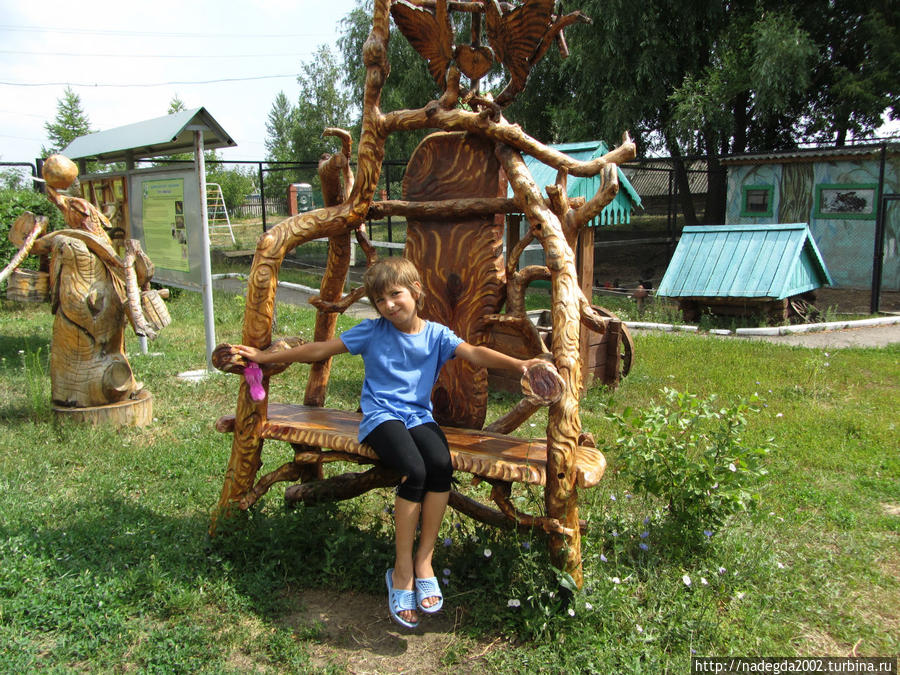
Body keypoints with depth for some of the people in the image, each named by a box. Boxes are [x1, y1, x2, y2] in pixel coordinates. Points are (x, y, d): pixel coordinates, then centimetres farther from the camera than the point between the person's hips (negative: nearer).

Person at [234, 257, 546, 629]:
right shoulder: (372, 332, 5)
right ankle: (402, 569, -15)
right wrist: (264, 357, 9)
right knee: (414, 471, -31)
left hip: (419, 416, 2)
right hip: (381, 417, -2)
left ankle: (423, 560, -14)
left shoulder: (435, 334, 7)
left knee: (442, 465, -30)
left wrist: (516, 363, -24)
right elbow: (319, 350, 8)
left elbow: (474, 353, -8)